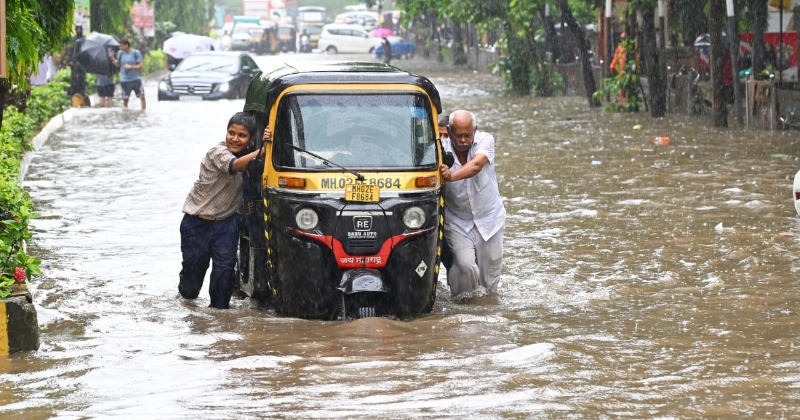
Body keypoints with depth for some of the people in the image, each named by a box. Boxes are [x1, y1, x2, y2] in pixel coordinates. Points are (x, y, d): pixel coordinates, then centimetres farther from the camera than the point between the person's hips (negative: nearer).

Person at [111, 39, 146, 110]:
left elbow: (141, 65, -7)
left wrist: (131, 67, -19)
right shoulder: (120, 53, 4)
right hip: (125, 80, 2)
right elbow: (117, 65, 8)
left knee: (142, 97, -3)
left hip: (136, 79, -2)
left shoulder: (136, 53, -6)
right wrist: (112, 58, -7)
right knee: (125, 99, 7)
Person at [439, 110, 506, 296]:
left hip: (488, 216, 2)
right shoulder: (442, 150, -14)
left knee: (490, 270, 7)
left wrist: (453, 176, -49)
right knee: (465, 264, -18)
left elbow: (476, 165, -32)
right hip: (457, 220, -1)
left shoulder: (485, 140, -13)